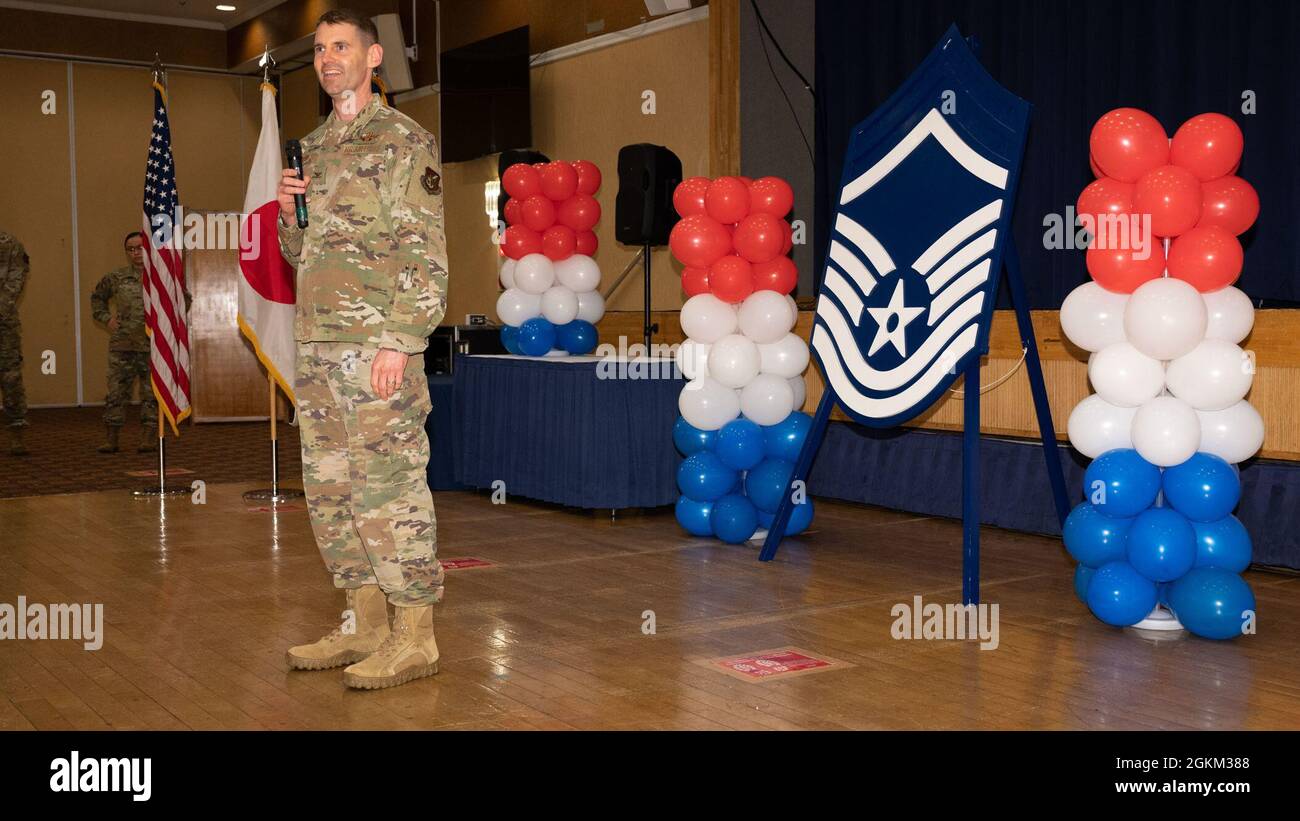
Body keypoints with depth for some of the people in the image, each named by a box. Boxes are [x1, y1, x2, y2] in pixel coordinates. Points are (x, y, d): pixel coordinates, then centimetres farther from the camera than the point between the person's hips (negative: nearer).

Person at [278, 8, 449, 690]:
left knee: (389, 485, -7)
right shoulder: (313, 147, 19)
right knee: (329, 487, 10)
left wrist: (399, 341, -19)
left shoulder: (404, 141, -4)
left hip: (377, 342, -8)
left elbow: (426, 253, -11)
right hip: (317, 342, 8)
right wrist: (289, 212, 4)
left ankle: (415, 637, 1)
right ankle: (365, 623, 21)